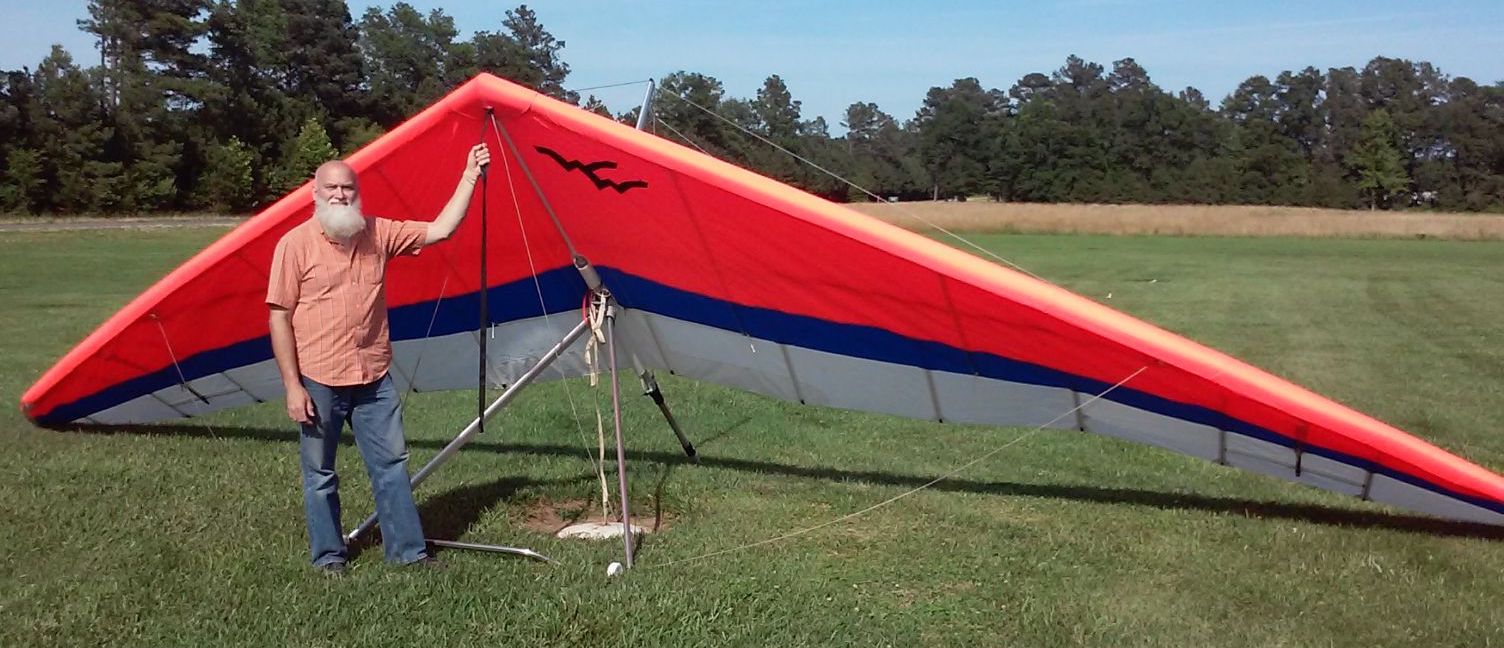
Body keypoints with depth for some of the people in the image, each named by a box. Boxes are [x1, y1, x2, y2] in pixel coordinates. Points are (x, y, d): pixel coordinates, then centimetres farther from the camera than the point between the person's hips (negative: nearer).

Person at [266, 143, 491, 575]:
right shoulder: (295, 244, -7)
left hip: (374, 378, 3)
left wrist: (469, 177, -4)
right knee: (320, 474, 9)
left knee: (392, 465, 7)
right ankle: (328, 555, 24)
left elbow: (440, 230, 4)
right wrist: (292, 385, -12)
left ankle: (408, 550, 17)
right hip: (319, 381, -3)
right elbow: (279, 317, -7)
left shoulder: (379, 233, 5)